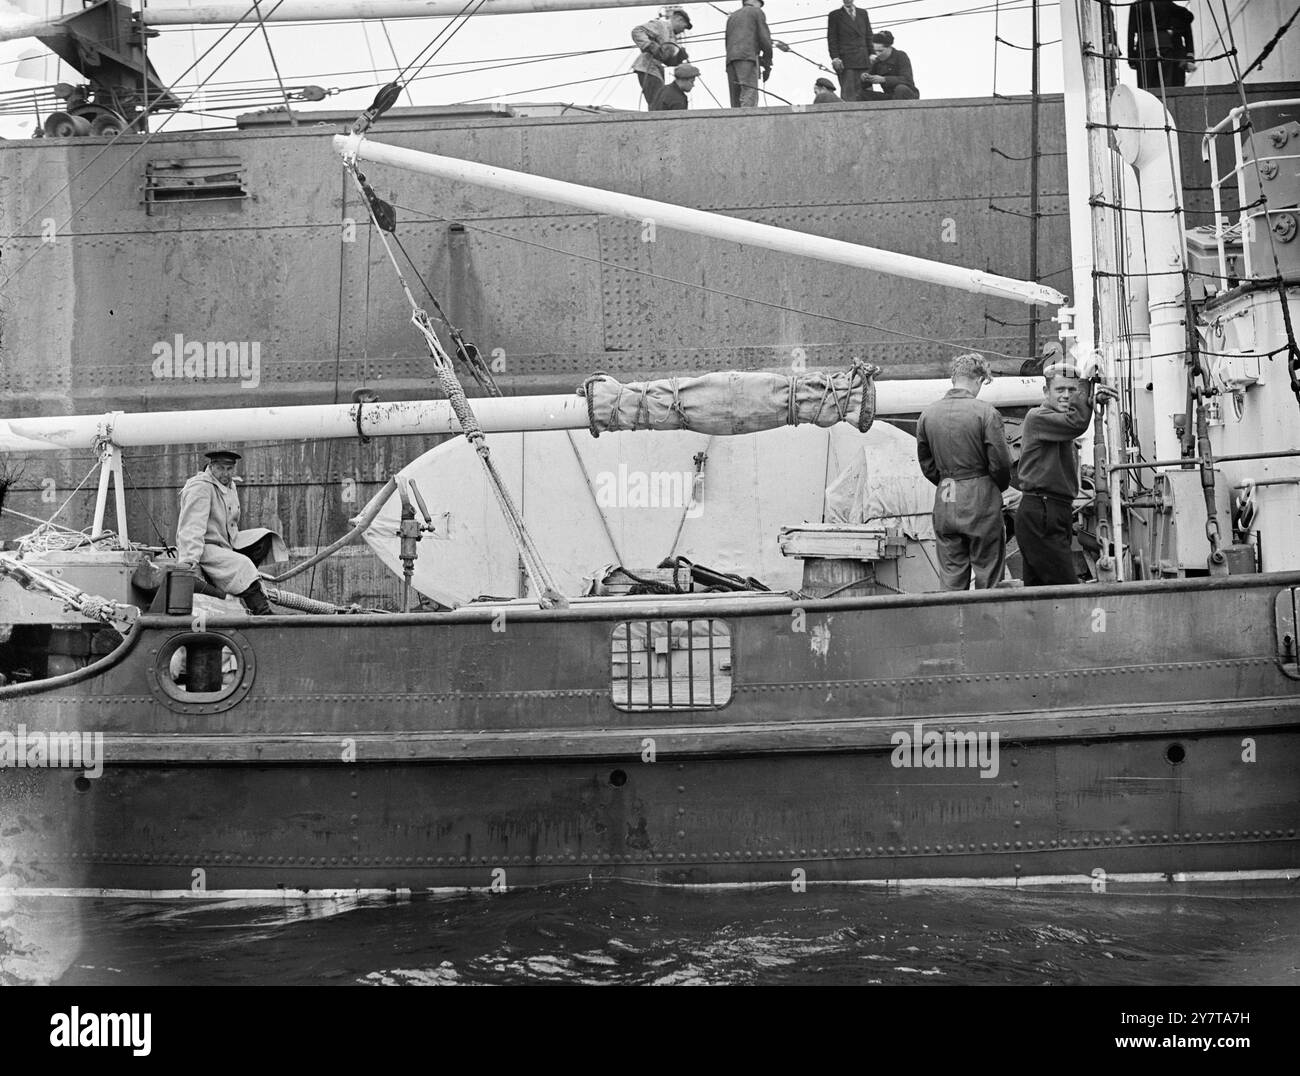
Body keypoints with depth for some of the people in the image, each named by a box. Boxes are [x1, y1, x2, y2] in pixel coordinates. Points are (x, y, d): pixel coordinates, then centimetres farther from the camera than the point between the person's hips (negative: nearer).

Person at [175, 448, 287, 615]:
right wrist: (189, 560, -36)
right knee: (242, 565, -29)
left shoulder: (230, 485, 15)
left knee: (264, 538, -3)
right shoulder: (200, 487, -16)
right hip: (204, 548, -10)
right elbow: (192, 526, -27)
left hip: (226, 544, 10)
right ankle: (263, 614, -33)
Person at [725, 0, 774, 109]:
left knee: (736, 104, -1)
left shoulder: (731, 17, 31)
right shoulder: (757, 12, 14)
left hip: (730, 60, 6)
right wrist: (768, 66, 7)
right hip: (747, 57, -6)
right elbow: (765, 39, 1)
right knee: (749, 100, -18)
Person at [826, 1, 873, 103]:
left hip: (863, 60, 4)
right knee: (848, 92, -12)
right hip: (846, 62, -3)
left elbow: (868, 35, 17)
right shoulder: (834, 15, 8)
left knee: (864, 94, -4)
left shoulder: (863, 13, 19)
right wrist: (835, 58, -9)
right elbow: (831, 39, 3)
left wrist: (871, 54, 5)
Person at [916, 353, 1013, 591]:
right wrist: (1000, 486, 9)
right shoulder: (985, 412, -11)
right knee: (988, 573, 6)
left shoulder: (928, 414, 3)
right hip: (981, 499, -4)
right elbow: (1000, 462, -10)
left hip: (944, 500, 4)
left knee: (951, 575, 10)